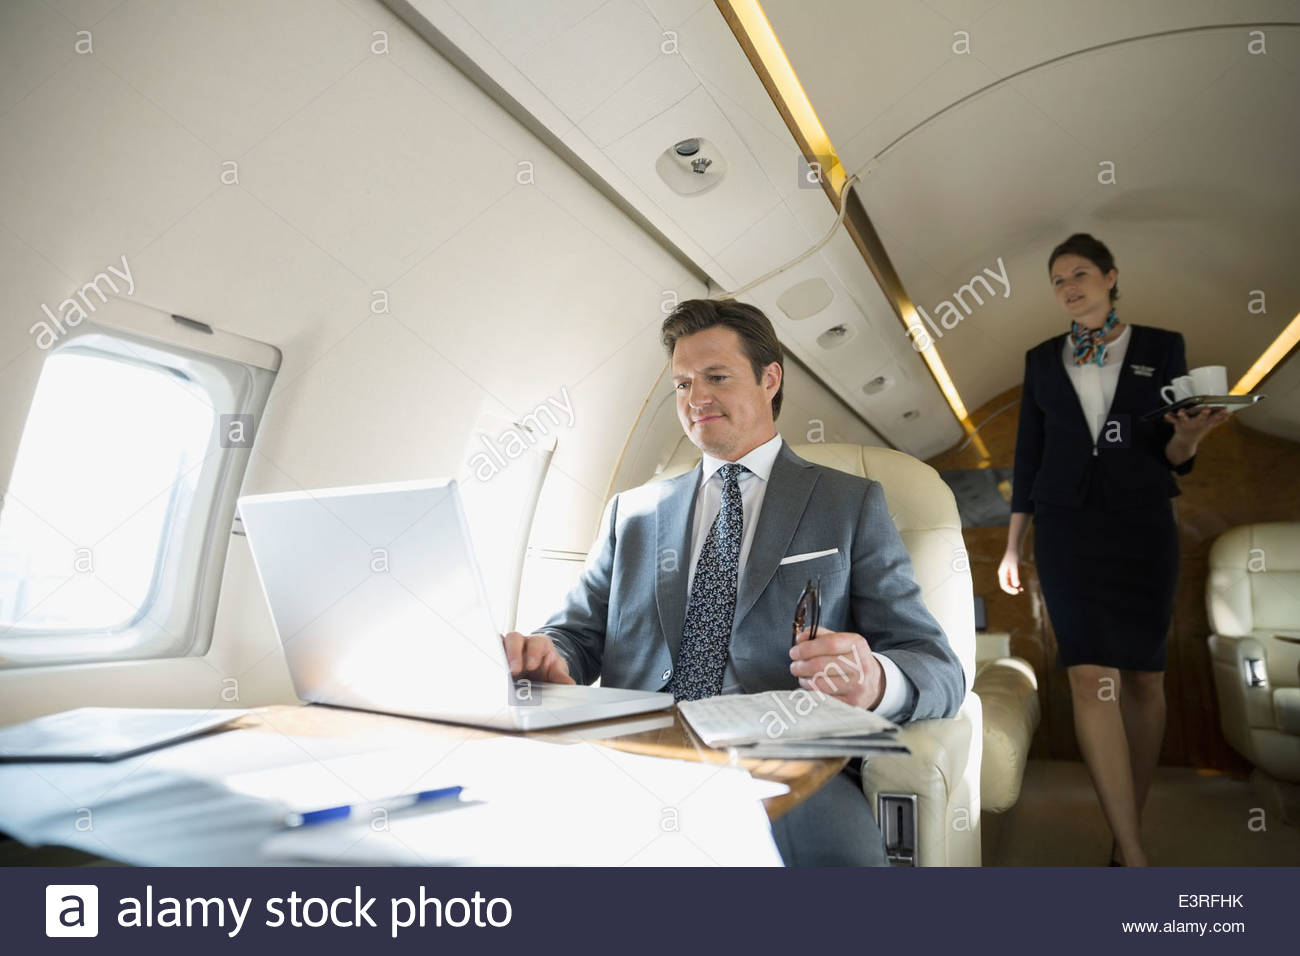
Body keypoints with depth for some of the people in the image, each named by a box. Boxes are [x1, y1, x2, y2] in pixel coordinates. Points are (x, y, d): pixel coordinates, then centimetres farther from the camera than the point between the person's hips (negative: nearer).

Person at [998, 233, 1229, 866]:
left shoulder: (1162, 349, 7)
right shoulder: (1042, 359, 11)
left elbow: (1173, 458, 5)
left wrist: (1188, 436, -20)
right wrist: (1013, 545, 8)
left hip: (1142, 524, 1)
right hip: (1066, 525, 0)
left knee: (1144, 675, 5)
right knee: (1091, 675, -13)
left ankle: (1128, 829, 23)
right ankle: (1133, 855, -9)